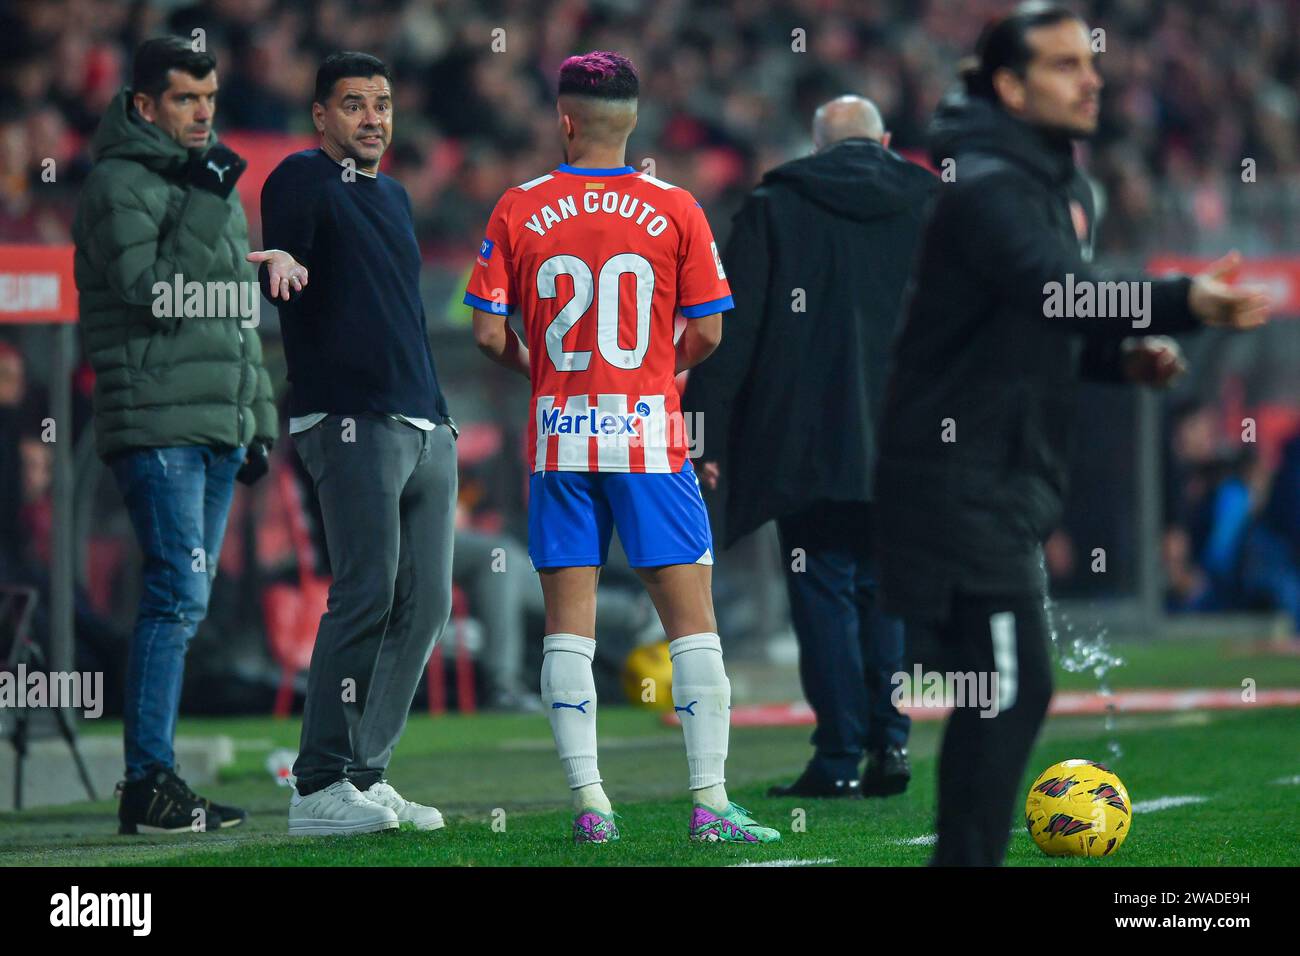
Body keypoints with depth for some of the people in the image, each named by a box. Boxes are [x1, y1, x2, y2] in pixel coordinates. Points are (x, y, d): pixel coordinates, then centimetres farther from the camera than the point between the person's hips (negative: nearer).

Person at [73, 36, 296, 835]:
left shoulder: (213, 184, 21)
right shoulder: (122, 184, -5)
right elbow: (153, 296, -18)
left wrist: (260, 420, 22)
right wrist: (206, 207, -20)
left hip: (218, 430, 9)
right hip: (157, 427, -9)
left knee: (185, 602, 7)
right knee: (179, 595, -14)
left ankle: (155, 779, 10)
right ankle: (149, 783, -14)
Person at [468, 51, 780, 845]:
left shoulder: (519, 211, -1)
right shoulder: (674, 208, -3)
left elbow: (490, 334, -1)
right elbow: (706, 334, -3)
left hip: (560, 436, 1)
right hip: (650, 436, -1)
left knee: (569, 623, 5)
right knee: (692, 618, 3)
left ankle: (589, 801, -1)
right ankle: (709, 800, -3)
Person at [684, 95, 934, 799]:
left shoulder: (773, 209, 3)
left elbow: (728, 331, -2)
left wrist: (705, 435, -1)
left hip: (811, 446, -3)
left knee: (825, 595, 1)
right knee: (885, 589, 14)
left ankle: (839, 757, -3)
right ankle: (890, 739, 5)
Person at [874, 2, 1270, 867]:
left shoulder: (1058, 185, 15)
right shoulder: (986, 185, -17)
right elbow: (1057, 289, -36)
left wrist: (1125, 355, 2)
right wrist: (1184, 302, -50)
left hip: (1011, 485, 10)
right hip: (962, 481, -10)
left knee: (1003, 695, 12)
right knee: (1010, 690, -13)